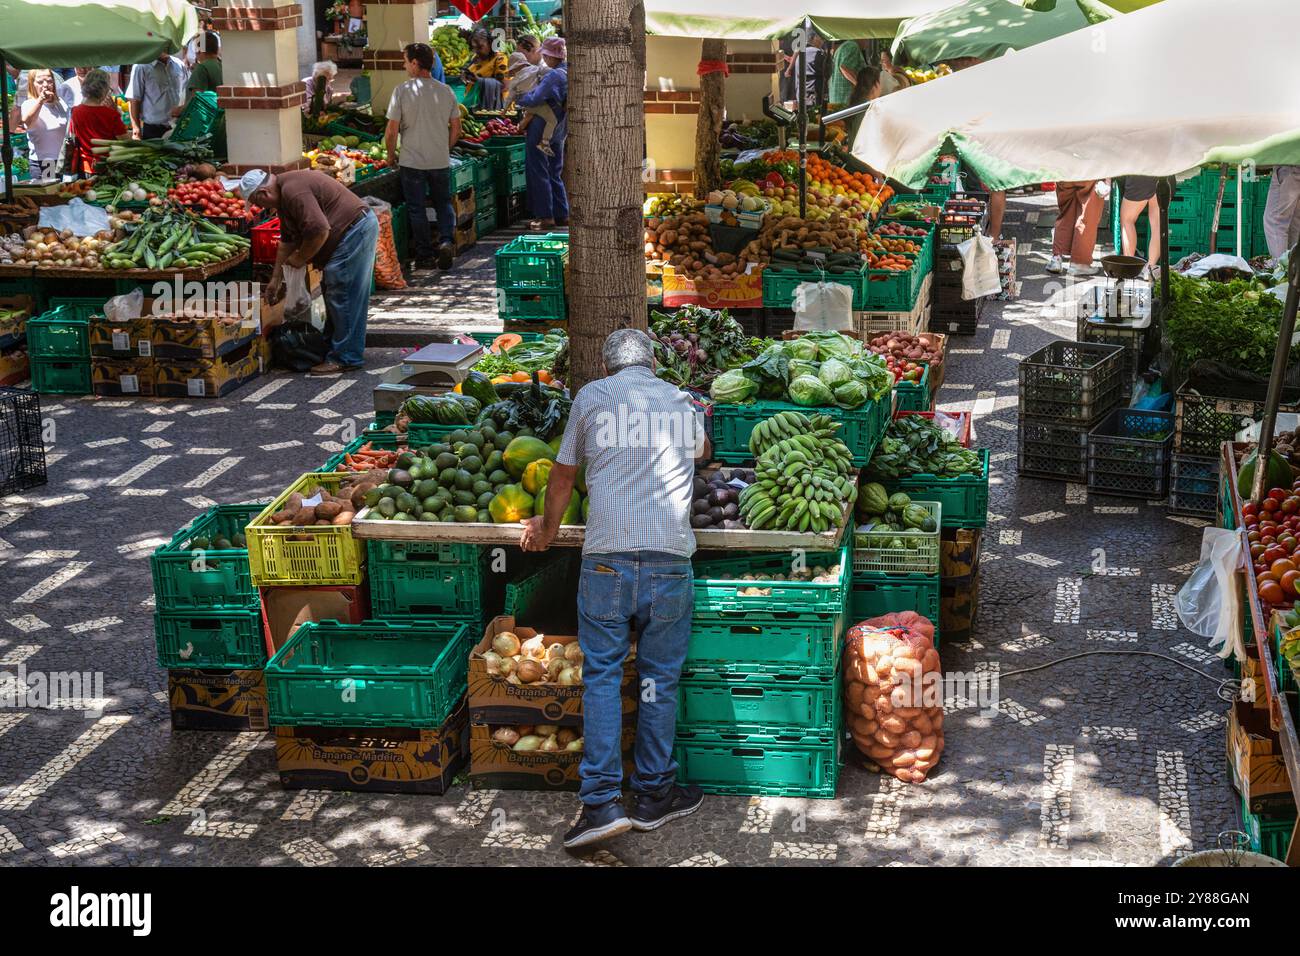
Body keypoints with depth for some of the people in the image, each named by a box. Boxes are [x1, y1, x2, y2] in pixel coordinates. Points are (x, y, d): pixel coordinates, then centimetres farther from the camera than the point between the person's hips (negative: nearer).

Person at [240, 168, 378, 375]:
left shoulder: (293, 192, -20)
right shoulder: (284, 192, 15)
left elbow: (319, 231, -27)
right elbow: (288, 239, 22)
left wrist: (300, 258, -11)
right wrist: (276, 278, 22)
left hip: (355, 231, -11)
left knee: (341, 296, -7)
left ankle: (345, 358, -3)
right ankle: (349, 353, 22)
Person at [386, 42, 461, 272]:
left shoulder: (402, 91, -11)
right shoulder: (446, 91, 0)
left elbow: (392, 130, -11)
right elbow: (456, 128, 6)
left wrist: (391, 155, 5)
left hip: (412, 162, -3)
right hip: (441, 162, 3)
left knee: (416, 209, 7)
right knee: (444, 204, 18)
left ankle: (425, 256, 10)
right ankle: (447, 241, -4)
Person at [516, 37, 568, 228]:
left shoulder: (554, 75, -20)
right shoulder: (570, 73, 7)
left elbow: (534, 100, -26)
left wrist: (517, 98, -8)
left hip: (542, 131, -8)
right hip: (559, 132, 8)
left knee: (538, 173, 0)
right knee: (555, 174, 16)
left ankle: (545, 216, -1)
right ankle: (562, 215, 16)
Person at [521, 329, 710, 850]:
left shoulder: (590, 396, 8)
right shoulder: (681, 401, 15)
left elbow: (563, 476, 15)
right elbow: (701, 451, 38)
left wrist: (546, 529, 32)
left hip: (607, 557, -1)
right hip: (670, 558, 1)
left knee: (601, 677, 4)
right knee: (659, 680, 10)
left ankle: (601, 801, -3)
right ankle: (654, 796, 18)